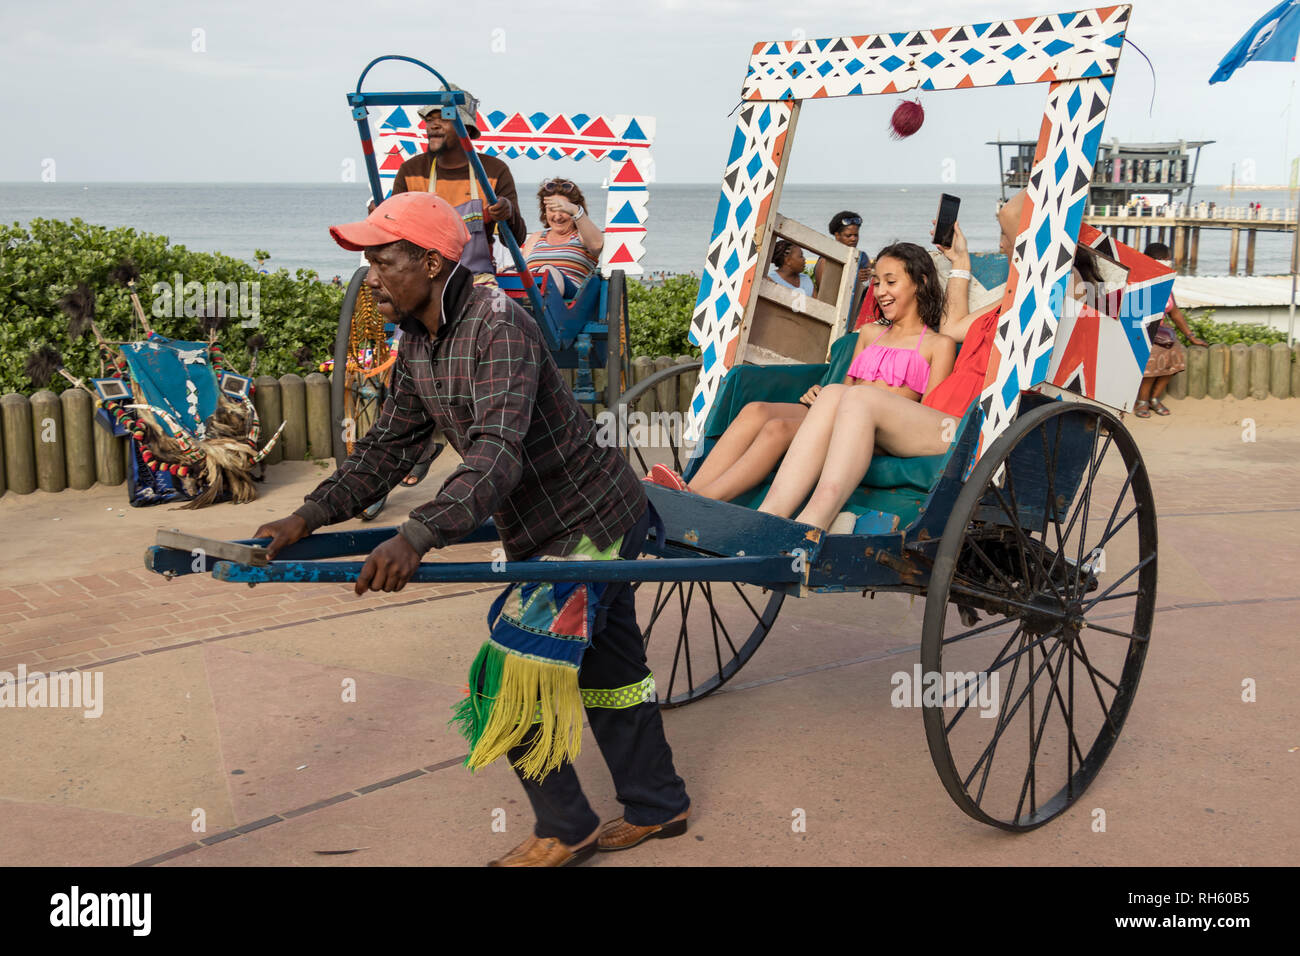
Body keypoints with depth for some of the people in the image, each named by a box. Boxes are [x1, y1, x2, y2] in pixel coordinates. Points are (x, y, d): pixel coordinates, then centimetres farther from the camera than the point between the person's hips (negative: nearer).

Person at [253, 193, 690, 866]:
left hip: (587, 524, -9)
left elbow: (499, 452, -38)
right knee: (607, 670, 19)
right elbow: (387, 447, 5)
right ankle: (656, 807, 35)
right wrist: (309, 516, -8)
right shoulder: (417, 344, 4)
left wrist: (418, 536, -49)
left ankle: (564, 831, 13)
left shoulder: (498, 325, -26)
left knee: (508, 681, -7)